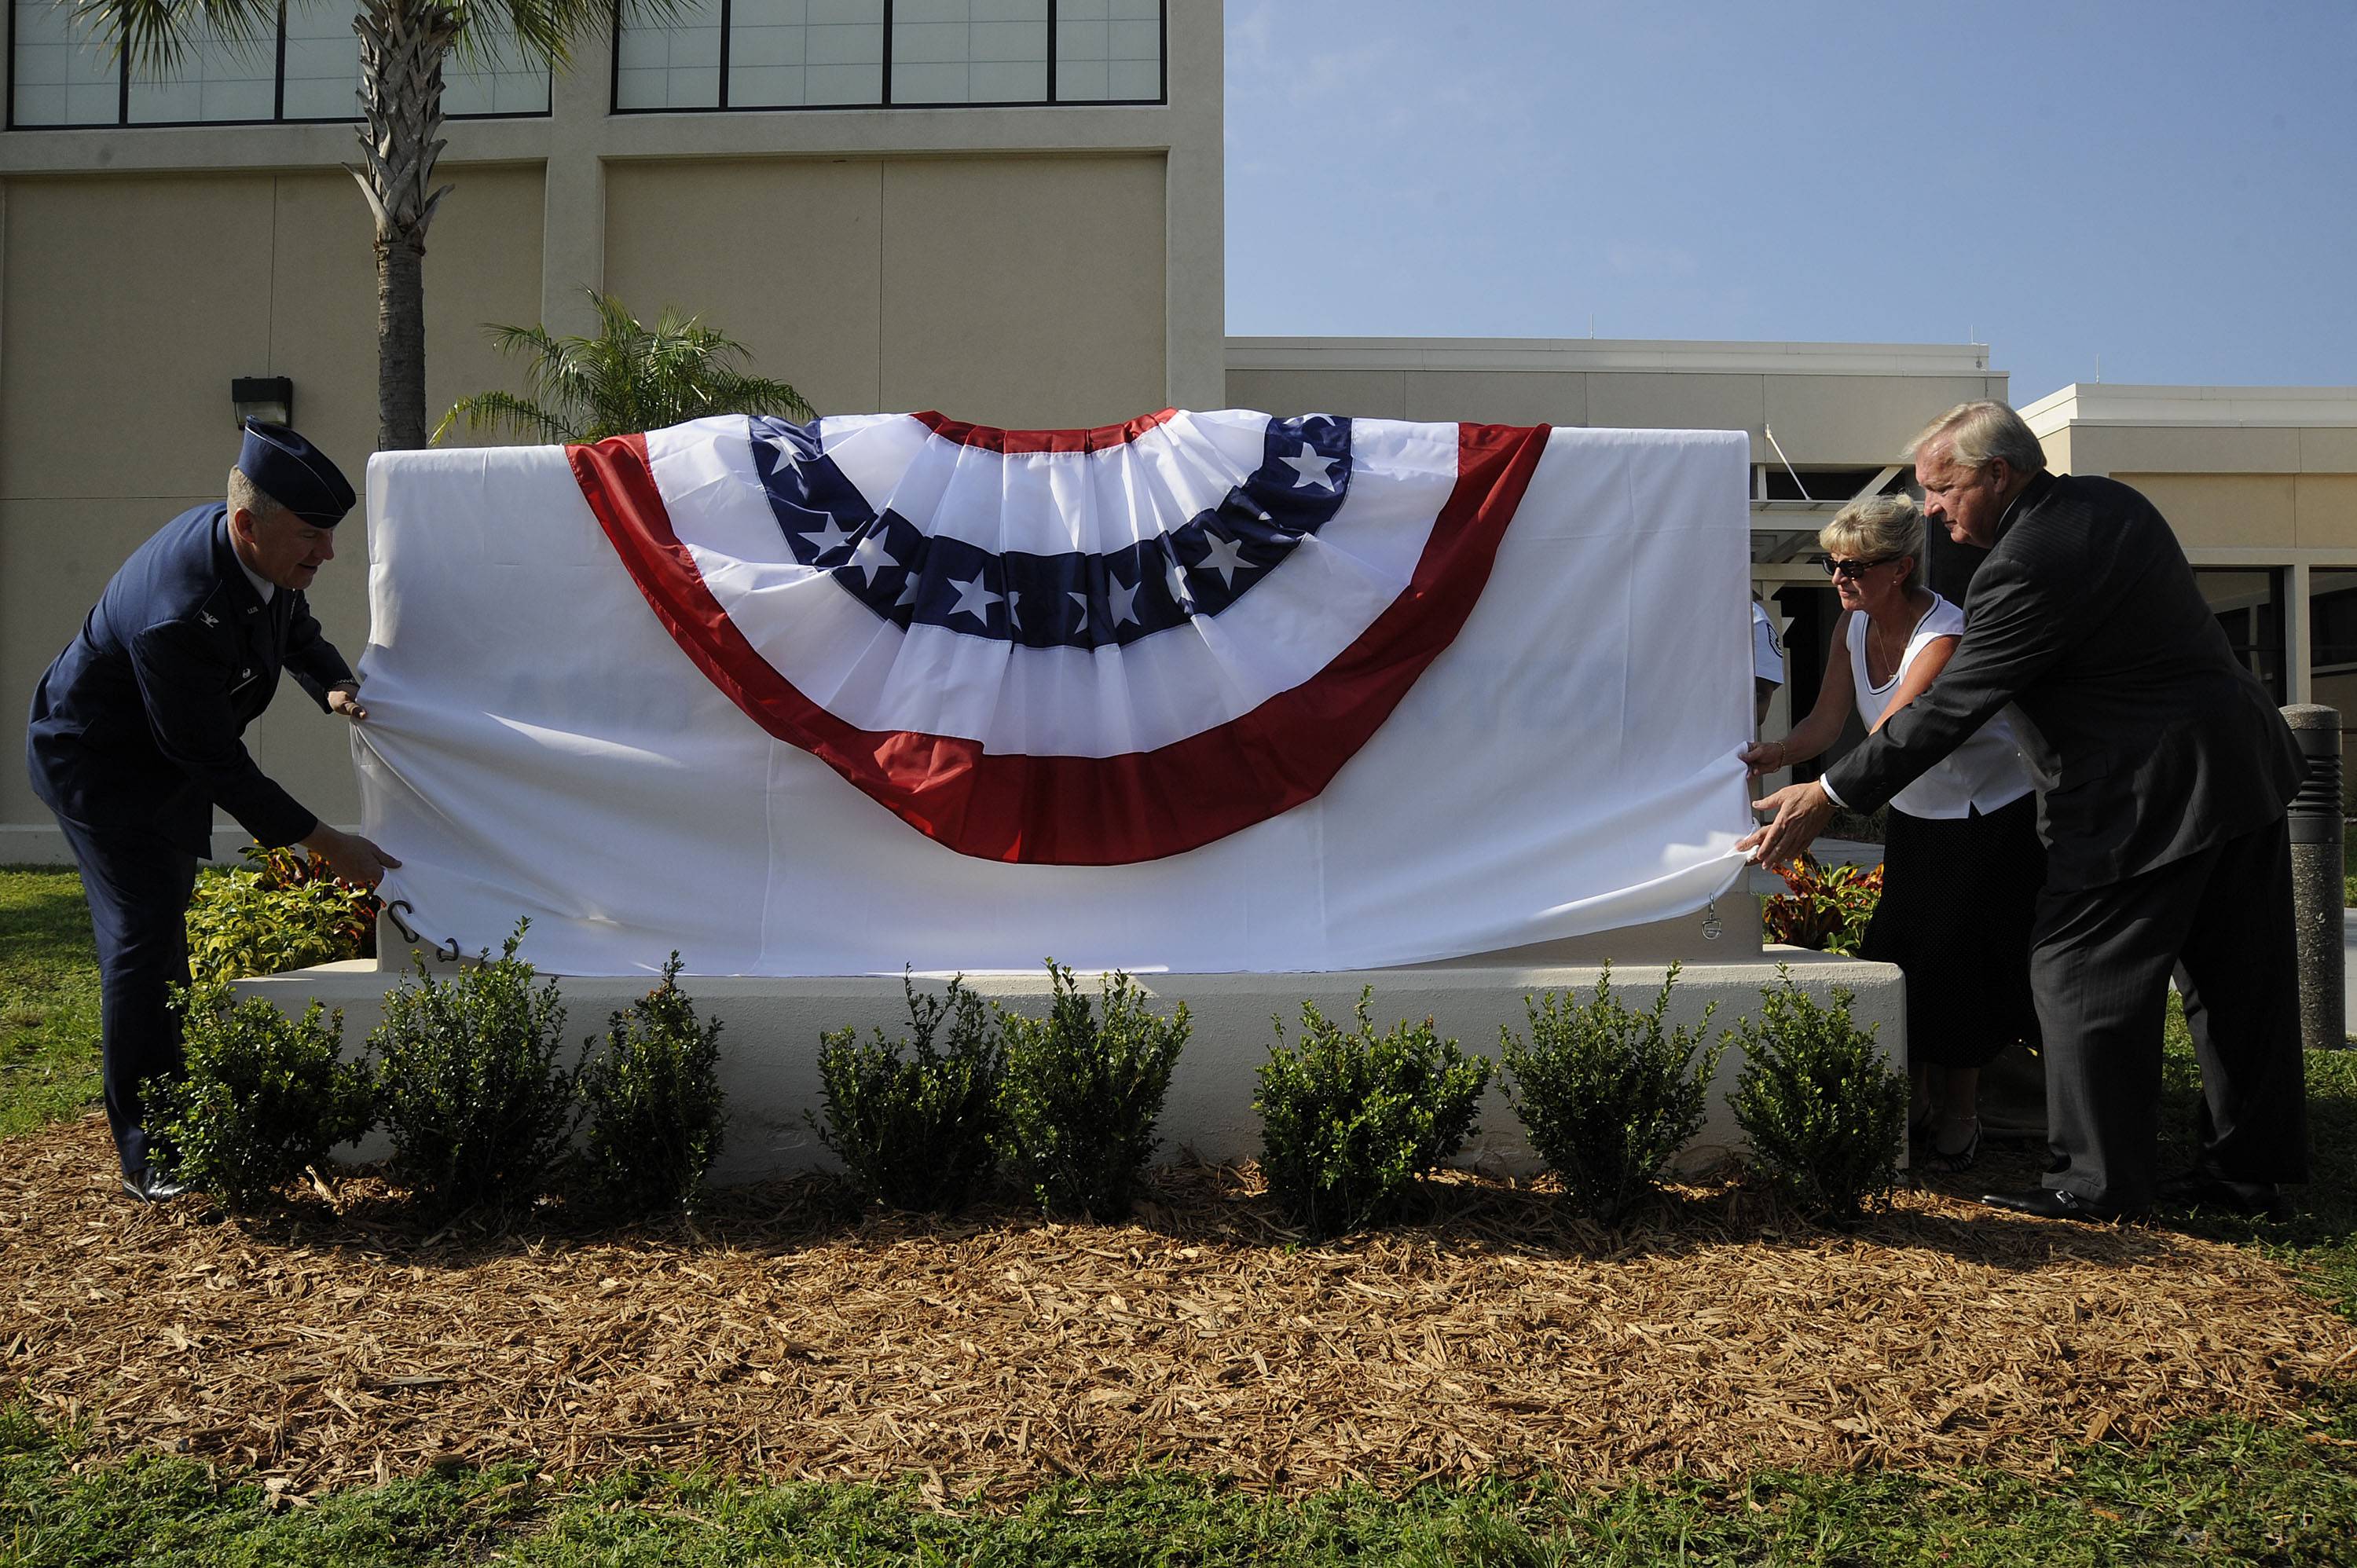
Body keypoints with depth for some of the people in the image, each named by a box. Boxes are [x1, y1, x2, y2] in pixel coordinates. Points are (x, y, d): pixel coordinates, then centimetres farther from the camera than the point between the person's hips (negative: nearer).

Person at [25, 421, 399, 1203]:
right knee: (144, 936, -10)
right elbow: (219, 768, -32)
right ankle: (148, 1158, -1)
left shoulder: (261, 553, -15)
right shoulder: (178, 615, -39)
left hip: (165, 758, 9)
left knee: (162, 933, 16)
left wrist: (334, 685, -14)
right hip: (99, 765, -9)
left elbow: (296, 631, 8)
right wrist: (326, 844, -28)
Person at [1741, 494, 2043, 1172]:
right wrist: (1776, 754, -30)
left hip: (1990, 817, -7)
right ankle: (1912, 1103, 18)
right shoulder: (1853, 626, -7)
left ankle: (1960, 1115, 12)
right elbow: (1826, 722, -10)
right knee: (1897, 951, 5)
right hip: (1915, 815, 7)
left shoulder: (1945, 636, -30)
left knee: (1955, 958, -4)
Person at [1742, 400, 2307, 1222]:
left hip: (2151, 794, -10)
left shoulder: (2025, 568, -22)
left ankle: (2096, 1180, 6)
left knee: (2080, 975, 0)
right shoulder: (2109, 500, 8)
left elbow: (1948, 708, -21)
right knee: (2237, 980, 15)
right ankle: (2251, 1168, 27)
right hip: (2248, 763, 10)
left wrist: (1827, 796, -17)